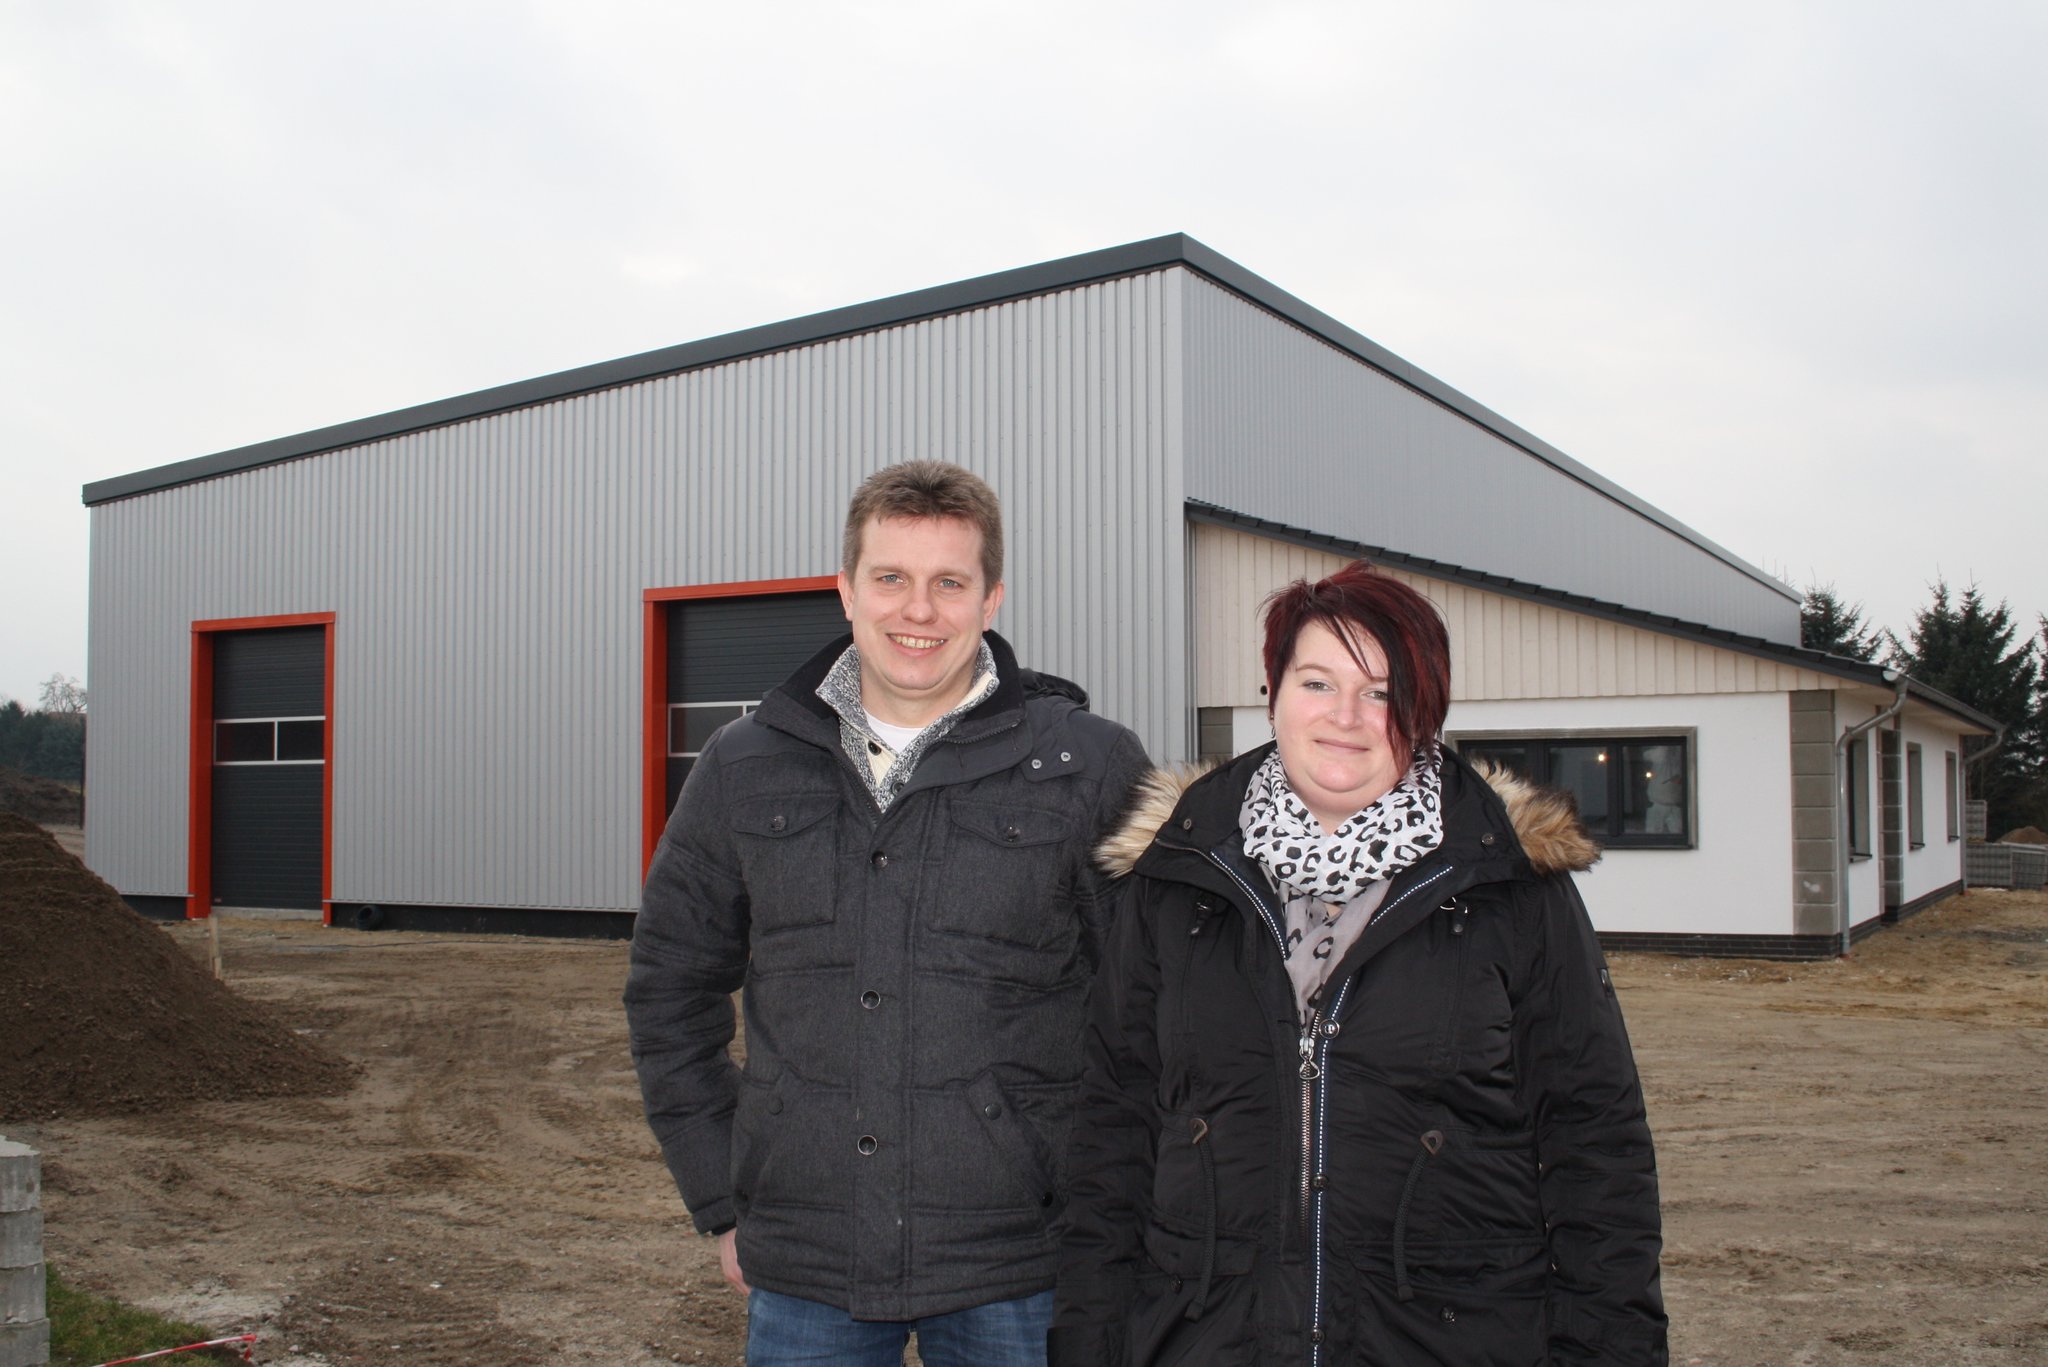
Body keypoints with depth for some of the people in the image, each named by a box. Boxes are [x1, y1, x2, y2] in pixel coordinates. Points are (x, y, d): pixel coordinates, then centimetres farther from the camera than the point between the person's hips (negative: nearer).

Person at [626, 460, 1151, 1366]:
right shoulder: (747, 767, 4)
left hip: (1012, 1276, -2)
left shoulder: (1088, 768, -4)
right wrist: (721, 1200, 8)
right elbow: (669, 985, 12)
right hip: (800, 1272, 3)